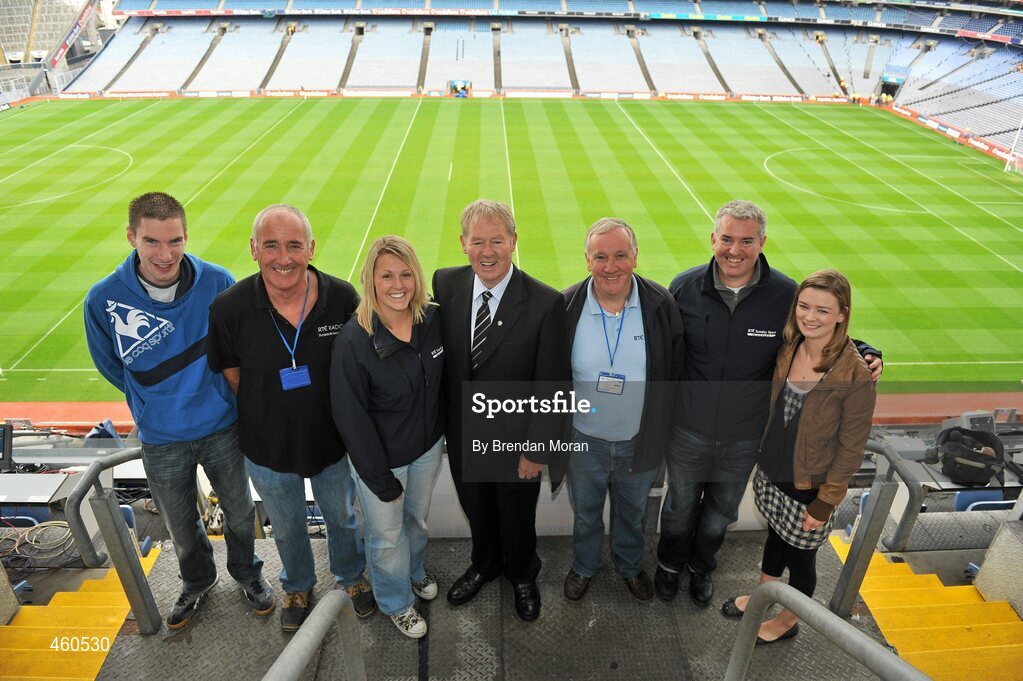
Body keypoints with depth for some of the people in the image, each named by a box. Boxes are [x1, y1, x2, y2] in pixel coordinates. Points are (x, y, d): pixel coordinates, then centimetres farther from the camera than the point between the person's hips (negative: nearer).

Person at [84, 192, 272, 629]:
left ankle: (246, 572, 48)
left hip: (223, 428, 0)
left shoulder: (217, 283, -18)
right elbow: (112, 366, 1)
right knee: (180, 526, 22)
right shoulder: (104, 300, -17)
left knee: (239, 513, 19)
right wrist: (158, 405, 6)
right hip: (161, 440, 1)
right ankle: (197, 581, 52)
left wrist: (215, 396, 1)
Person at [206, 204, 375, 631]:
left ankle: (351, 576, 57)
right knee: (286, 528, 26)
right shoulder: (229, 307, -22)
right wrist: (269, 414, -2)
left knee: (342, 518, 25)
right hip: (268, 448, 0)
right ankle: (297, 586, 58)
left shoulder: (342, 298, -22)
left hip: (333, 441, 0)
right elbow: (232, 373, -6)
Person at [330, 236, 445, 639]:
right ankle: (397, 602, 48)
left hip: (427, 446, 4)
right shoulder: (352, 342, -27)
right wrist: (381, 479, -15)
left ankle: (415, 571, 60)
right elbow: (351, 418, -20)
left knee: (418, 518, 29)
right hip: (380, 457, -4)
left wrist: (447, 434, 5)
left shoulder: (434, 320, -14)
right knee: (387, 535, 19)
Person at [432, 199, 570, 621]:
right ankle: (484, 565, 58)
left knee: (517, 515, 22)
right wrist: (441, 421, 2)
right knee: (476, 508, 27)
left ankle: (522, 575, 54)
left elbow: (552, 388, -17)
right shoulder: (445, 284, -11)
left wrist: (538, 449, -13)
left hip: (515, 439, -3)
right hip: (462, 433, 3)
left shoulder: (545, 304, -23)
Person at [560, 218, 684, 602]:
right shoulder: (566, 307, -17)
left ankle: (629, 564, 56)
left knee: (632, 510, 27)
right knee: (585, 511, 24)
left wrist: (663, 426, 0)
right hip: (584, 441, 0)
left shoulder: (661, 305, -16)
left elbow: (677, 370, -4)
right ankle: (584, 566, 54)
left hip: (641, 442, 1)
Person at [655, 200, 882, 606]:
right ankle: (670, 563, 51)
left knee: (721, 512, 24)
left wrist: (865, 355, -18)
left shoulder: (786, 295, -16)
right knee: (680, 507, 22)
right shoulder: (685, 288, -15)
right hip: (688, 432, 0)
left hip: (745, 439, 1)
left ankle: (701, 566, 54)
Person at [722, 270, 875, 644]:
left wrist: (825, 503, -13)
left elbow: (850, 449, -17)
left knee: (800, 556, 18)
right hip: (770, 474, 5)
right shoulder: (788, 350, -7)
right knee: (775, 537, 28)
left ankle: (787, 621, 44)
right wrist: (763, 457, 10)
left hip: (809, 488, -5)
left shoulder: (856, 376, -24)